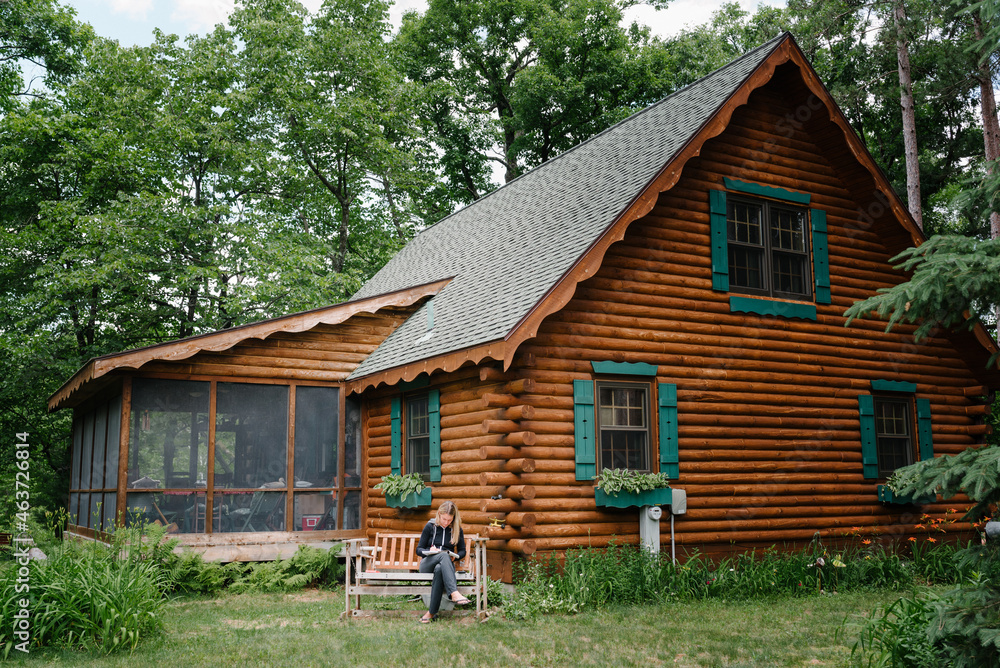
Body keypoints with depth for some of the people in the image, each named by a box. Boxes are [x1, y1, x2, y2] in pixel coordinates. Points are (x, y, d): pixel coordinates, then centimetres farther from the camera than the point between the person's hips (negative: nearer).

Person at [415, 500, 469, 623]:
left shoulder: (457, 529, 7)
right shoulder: (430, 526, 3)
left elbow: (462, 551, 14)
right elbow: (419, 550, 6)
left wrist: (455, 556, -9)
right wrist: (429, 551, -17)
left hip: (446, 564, 1)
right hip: (427, 564, -1)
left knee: (439, 569, -40)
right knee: (444, 555, -37)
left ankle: (431, 612, -40)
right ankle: (454, 594, -55)